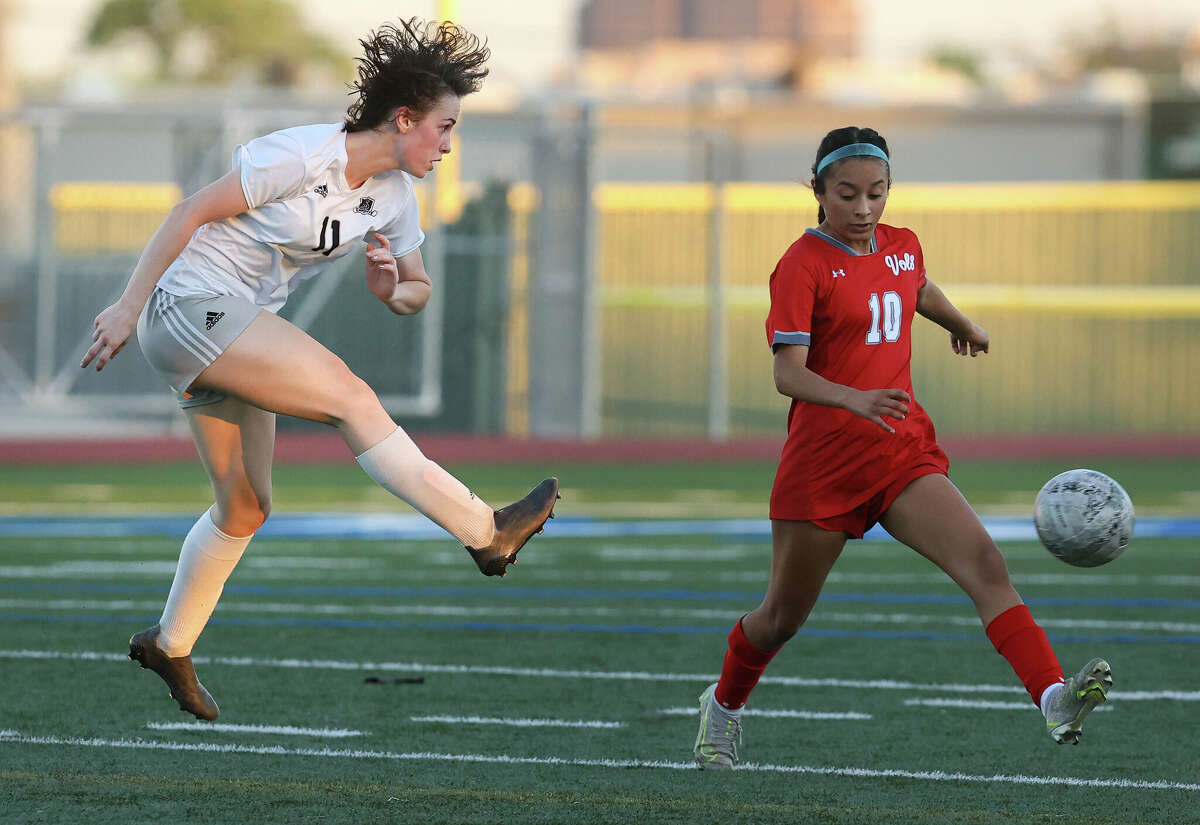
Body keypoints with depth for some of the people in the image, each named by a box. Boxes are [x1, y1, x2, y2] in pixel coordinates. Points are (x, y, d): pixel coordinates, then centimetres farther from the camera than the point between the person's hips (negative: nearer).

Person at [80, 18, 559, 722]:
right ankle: (485, 532, -20)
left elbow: (420, 289, 15)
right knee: (349, 394, -20)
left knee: (246, 508, 10)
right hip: (190, 303, -9)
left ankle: (170, 644, 24)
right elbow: (192, 212, -16)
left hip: (237, 329, 9)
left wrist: (395, 291, -10)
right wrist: (128, 307, -16)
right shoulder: (303, 155, -20)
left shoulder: (394, 197, 4)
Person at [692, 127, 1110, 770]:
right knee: (783, 617, 10)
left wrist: (962, 326, 52)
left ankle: (1054, 699, -37)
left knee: (984, 563, -20)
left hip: (905, 451, 4)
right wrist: (857, 400, -39)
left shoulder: (902, 247, 8)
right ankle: (724, 704, 40)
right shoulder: (803, 265, -11)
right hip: (824, 455, -4)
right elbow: (787, 373, -22)